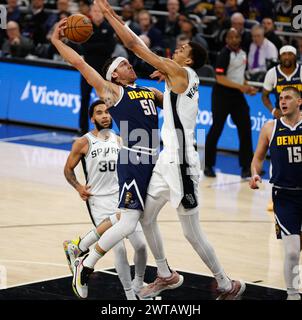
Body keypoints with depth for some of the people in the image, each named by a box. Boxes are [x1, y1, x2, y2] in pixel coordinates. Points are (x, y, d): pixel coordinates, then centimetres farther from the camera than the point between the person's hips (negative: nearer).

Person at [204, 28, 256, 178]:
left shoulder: (242, 53, 10)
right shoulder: (224, 54, -13)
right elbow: (220, 78, -19)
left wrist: (247, 88, 9)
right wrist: (240, 86, -24)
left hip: (237, 94, 7)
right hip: (222, 94, -7)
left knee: (245, 129, 0)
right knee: (216, 129, -1)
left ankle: (246, 166, 5)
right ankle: (208, 165, 11)